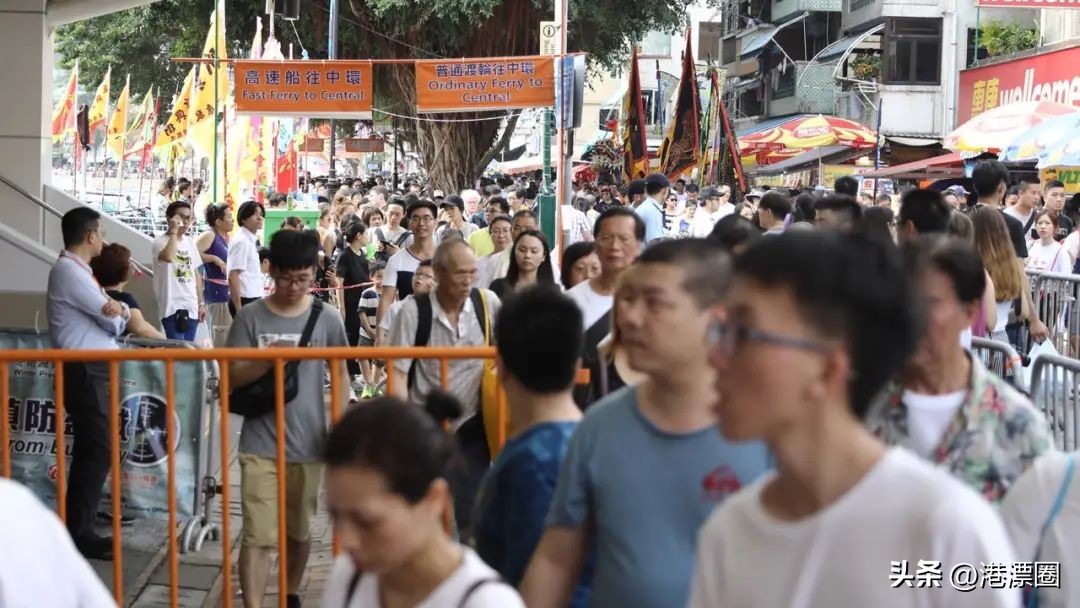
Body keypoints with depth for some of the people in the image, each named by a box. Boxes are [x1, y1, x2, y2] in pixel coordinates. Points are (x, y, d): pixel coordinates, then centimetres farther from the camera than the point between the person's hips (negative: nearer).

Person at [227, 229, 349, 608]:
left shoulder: (327, 318, -1)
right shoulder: (250, 317, -5)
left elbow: (339, 373, 9)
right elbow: (230, 376, -3)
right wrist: (267, 361, -21)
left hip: (308, 443, 2)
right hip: (260, 444, -2)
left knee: (299, 531, 18)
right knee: (258, 535, -8)